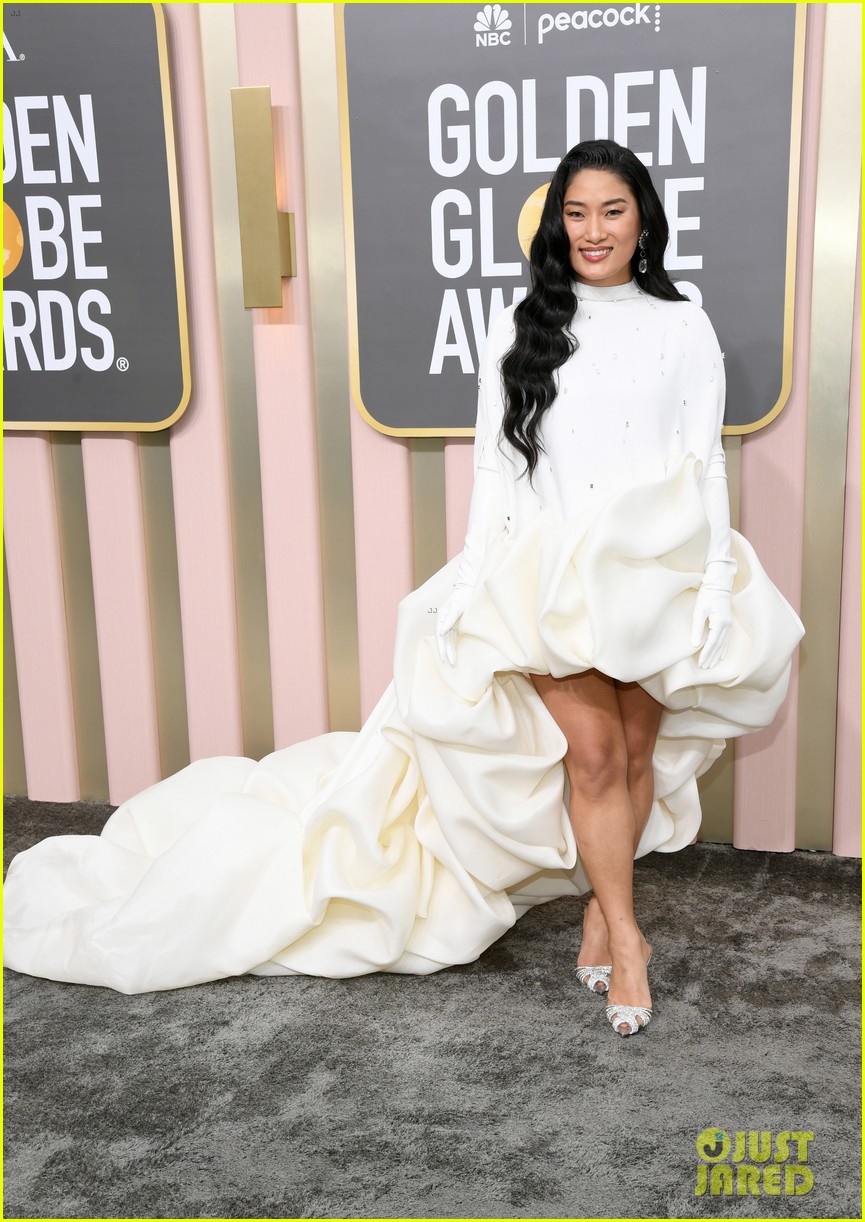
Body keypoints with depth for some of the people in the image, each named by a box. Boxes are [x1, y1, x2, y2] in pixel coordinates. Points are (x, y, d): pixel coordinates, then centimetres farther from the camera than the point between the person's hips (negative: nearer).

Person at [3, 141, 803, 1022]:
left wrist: (717, 579, -5)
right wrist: (475, 580, -3)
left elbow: (706, 463, 4)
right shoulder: (521, 331, 7)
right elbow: (496, 468, 5)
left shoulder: (682, 328, 6)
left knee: (638, 753, 7)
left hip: (661, 574, 1)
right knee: (594, 755, -8)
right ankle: (625, 939, 8)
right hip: (552, 576, -1)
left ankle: (602, 909, 25)